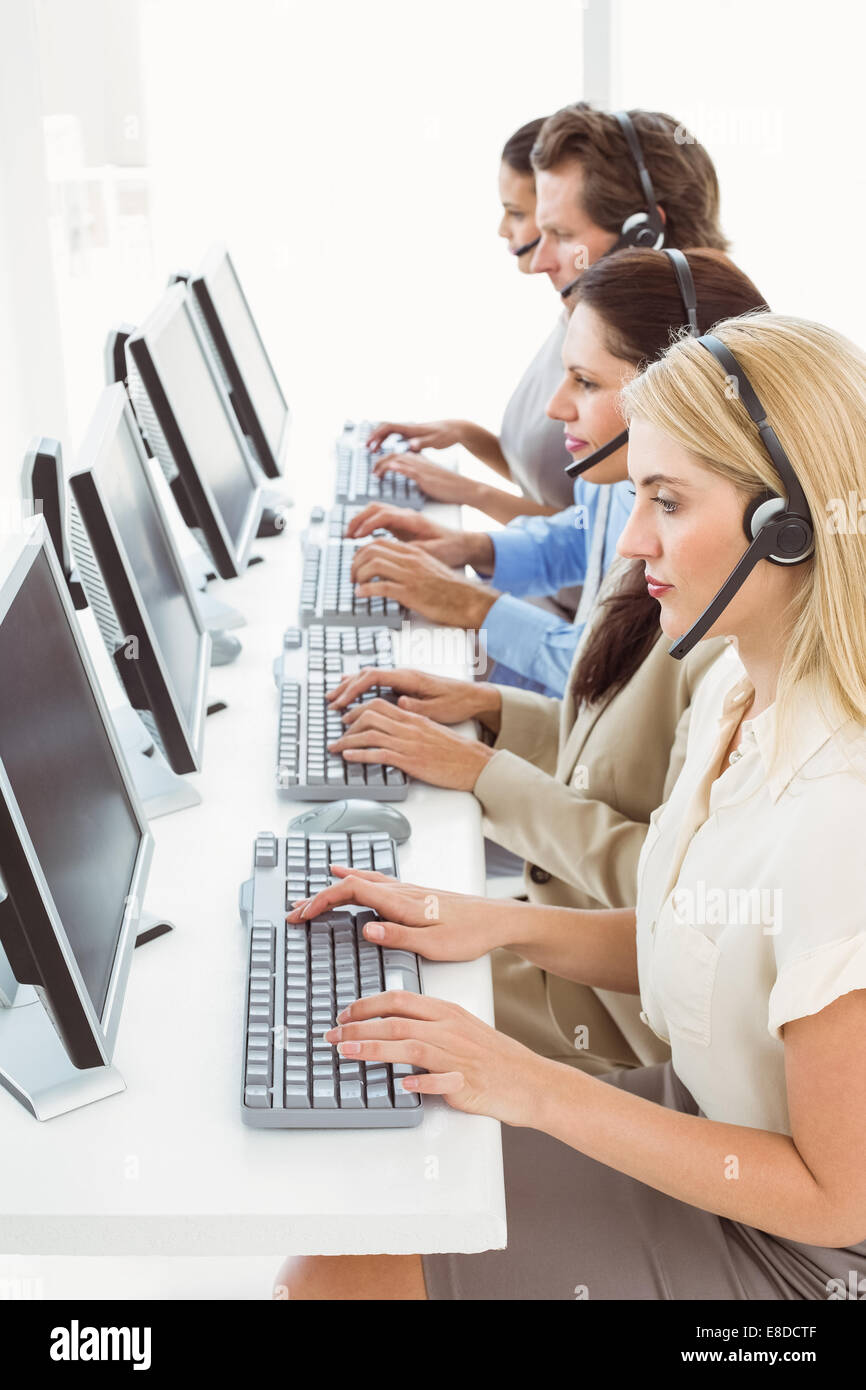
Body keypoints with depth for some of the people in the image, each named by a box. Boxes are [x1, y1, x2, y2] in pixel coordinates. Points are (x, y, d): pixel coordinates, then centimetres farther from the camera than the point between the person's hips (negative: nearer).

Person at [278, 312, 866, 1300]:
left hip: (782, 1251, -8)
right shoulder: (739, 693, -3)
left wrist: (537, 1088, -23)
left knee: (335, 1276, -5)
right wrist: (501, 924, -3)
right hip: (702, 1114, 8)